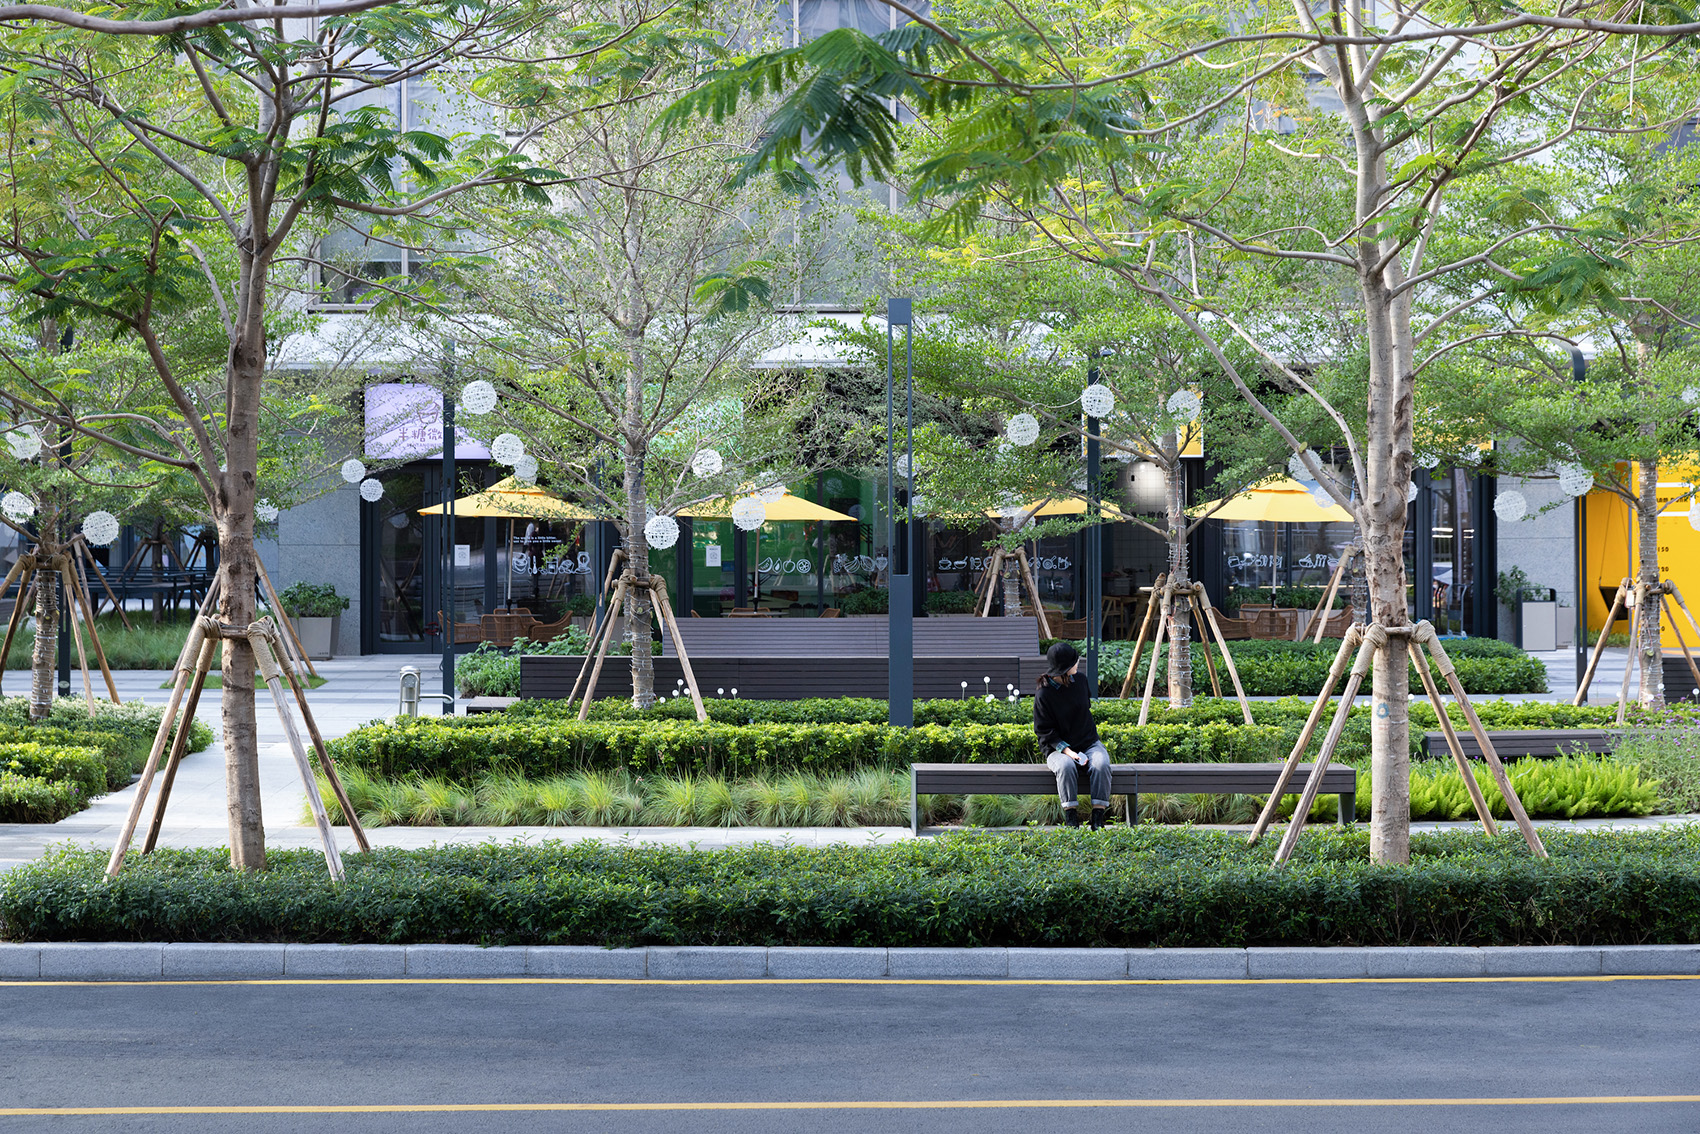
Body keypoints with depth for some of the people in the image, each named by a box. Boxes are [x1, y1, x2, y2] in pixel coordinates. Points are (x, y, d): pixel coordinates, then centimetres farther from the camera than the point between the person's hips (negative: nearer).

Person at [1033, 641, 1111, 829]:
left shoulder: (1080, 680, 1)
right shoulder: (1043, 695, -14)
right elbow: (1045, 731, -10)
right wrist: (1067, 750, -23)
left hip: (1088, 743, 4)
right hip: (1057, 748, -4)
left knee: (1101, 764, -29)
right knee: (1066, 766, -38)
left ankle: (1098, 818, -28)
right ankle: (1071, 818, -31)